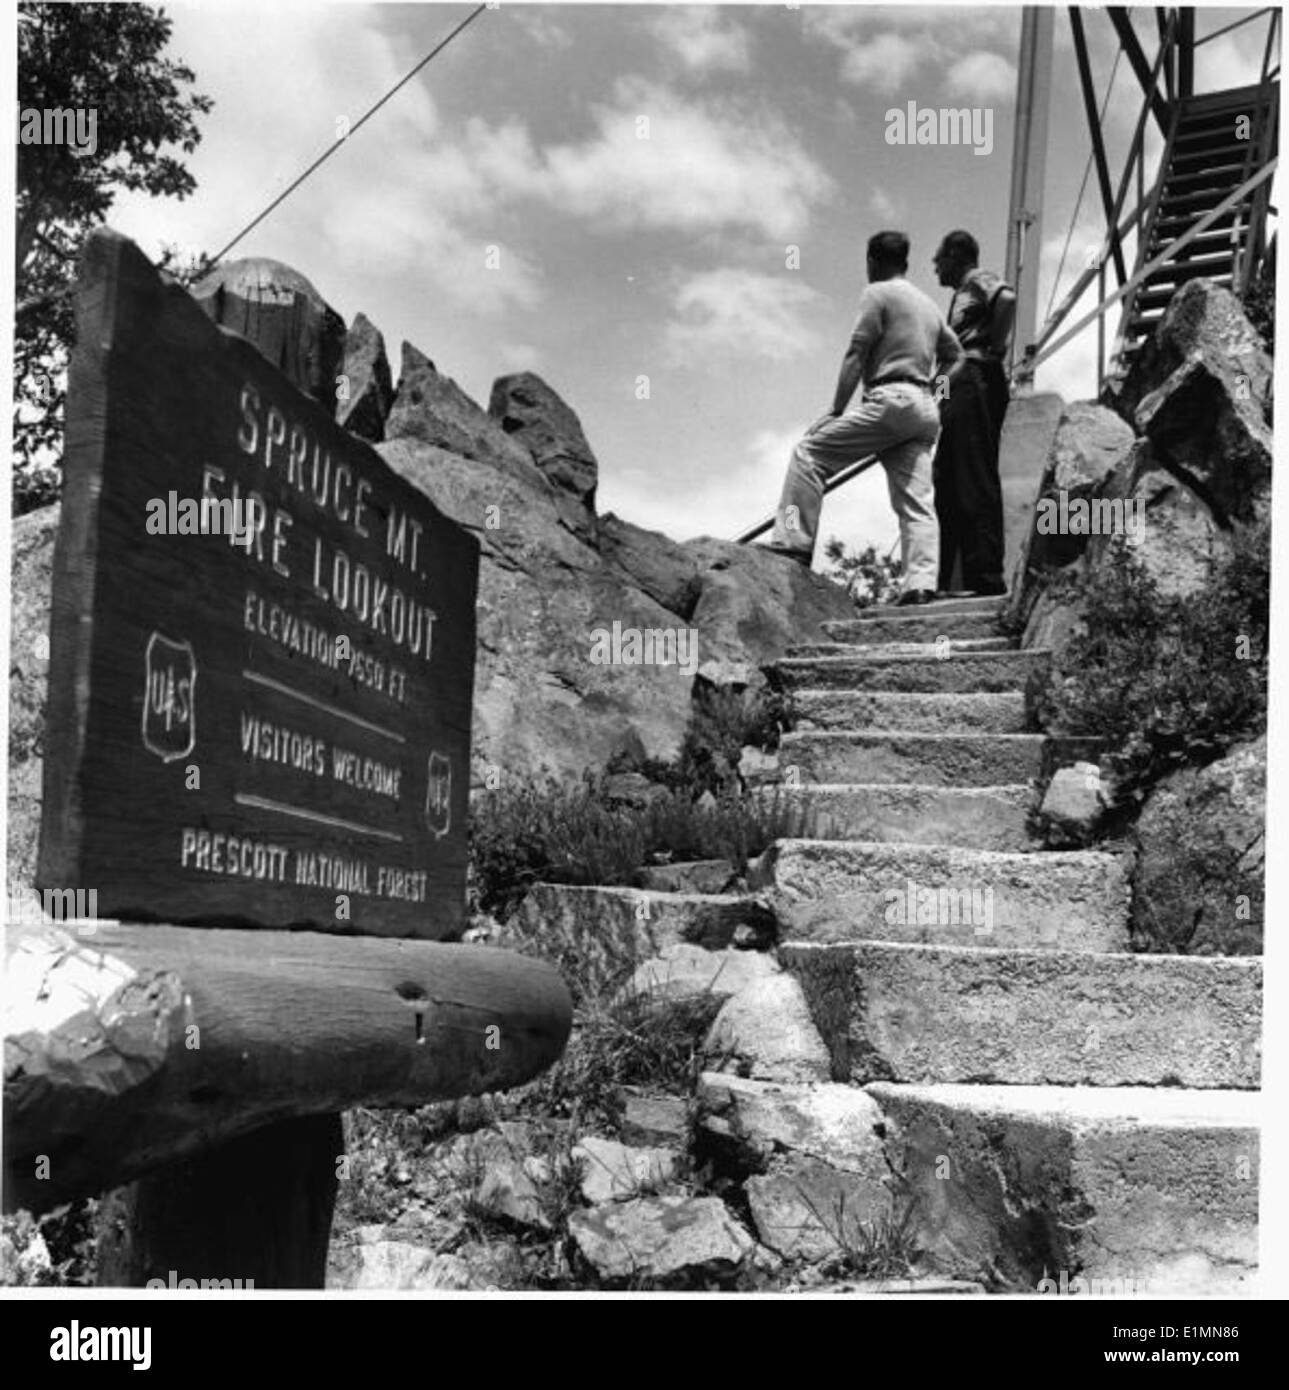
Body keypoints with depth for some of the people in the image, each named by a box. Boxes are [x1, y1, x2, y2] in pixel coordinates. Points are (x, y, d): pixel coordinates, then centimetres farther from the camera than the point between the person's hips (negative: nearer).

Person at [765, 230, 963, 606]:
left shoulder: (877, 294, 3)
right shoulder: (929, 304, 26)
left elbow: (856, 357, -5)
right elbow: (954, 355, 29)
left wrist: (836, 411, -5)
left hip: (890, 399, -7)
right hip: (925, 410, 8)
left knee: (809, 452, -3)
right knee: (917, 502, 1)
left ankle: (794, 544, -12)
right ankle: (921, 583, -11)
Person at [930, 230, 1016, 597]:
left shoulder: (978, 280, 2)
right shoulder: (962, 294, 30)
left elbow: (1007, 298, -20)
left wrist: (995, 349, -16)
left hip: (974, 381, -10)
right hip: (959, 388, 10)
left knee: (976, 481, -15)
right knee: (947, 484, 6)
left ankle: (987, 576, -19)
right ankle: (941, 580, 6)